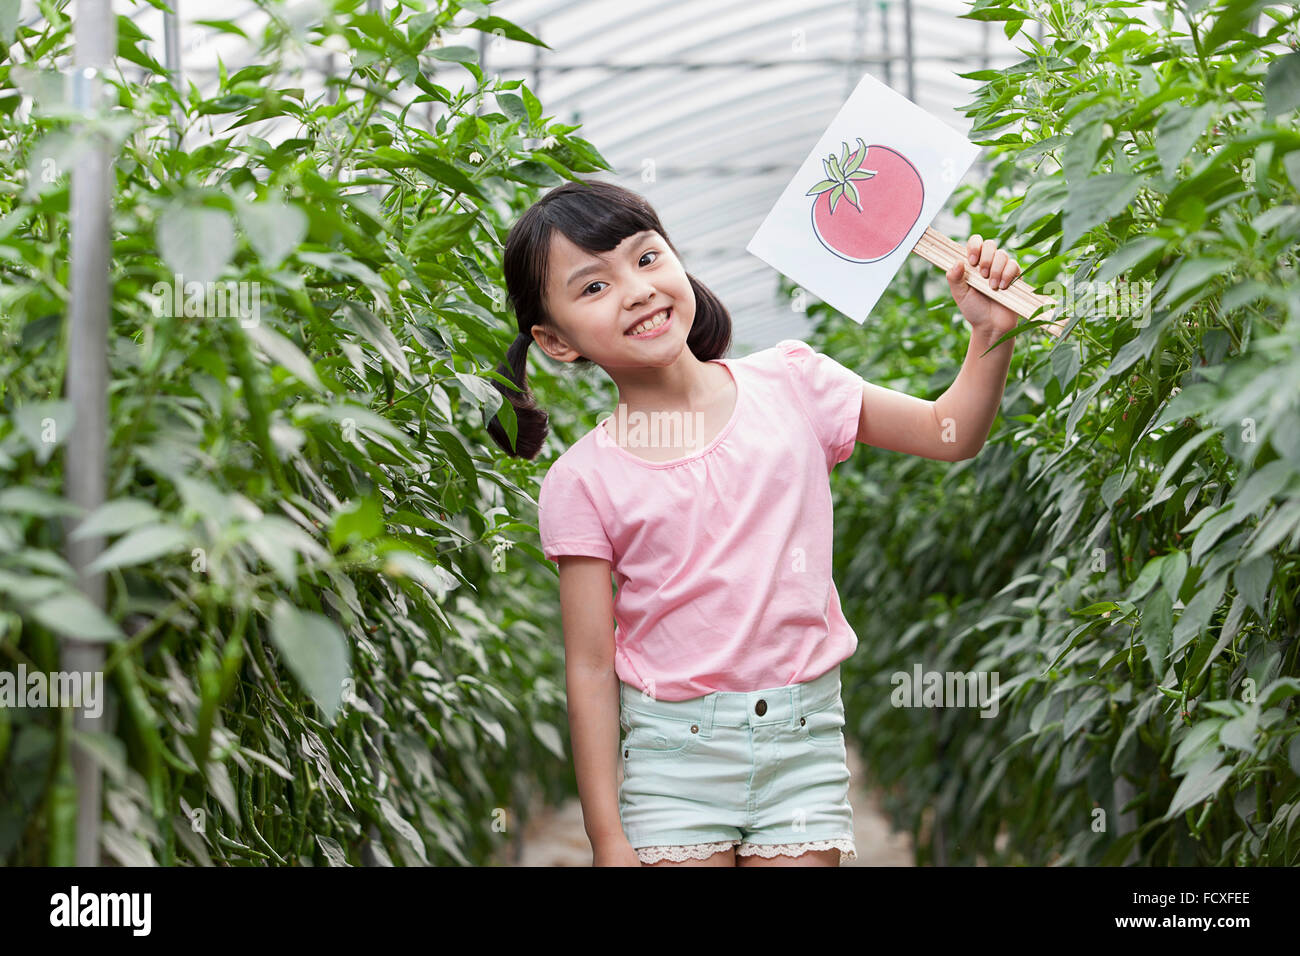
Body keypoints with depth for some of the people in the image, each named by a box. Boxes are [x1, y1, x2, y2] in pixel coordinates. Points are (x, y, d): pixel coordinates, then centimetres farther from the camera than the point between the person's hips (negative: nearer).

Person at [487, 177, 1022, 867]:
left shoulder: (786, 382, 1)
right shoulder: (582, 480, -5)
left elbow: (947, 434, 8)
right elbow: (590, 668, -4)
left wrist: (991, 334, -10)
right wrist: (607, 839, -4)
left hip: (804, 738, 1)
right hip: (674, 750, -1)